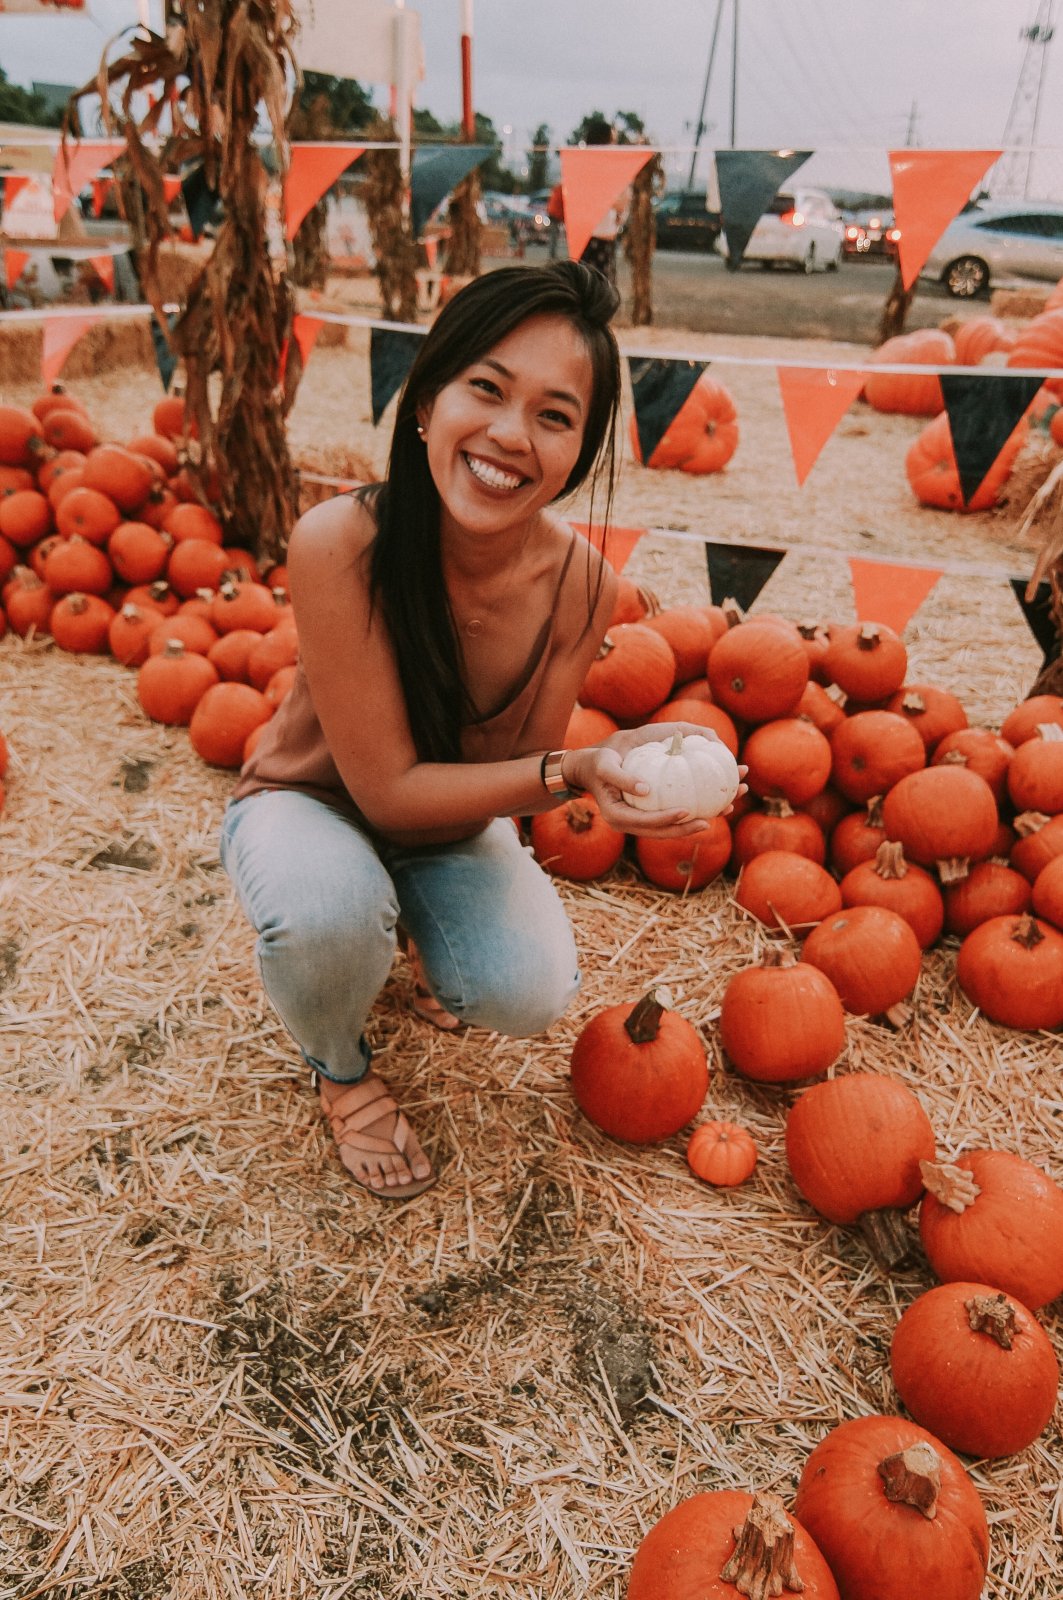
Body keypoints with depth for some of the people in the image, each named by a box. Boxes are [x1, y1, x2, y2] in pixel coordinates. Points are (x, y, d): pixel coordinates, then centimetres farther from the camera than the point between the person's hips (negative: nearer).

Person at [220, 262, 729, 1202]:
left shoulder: (581, 583, -22)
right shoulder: (340, 543, -33)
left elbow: (522, 770, -12)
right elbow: (386, 789, -29)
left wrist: (595, 770, -35)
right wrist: (575, 770, -40)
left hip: (452, 822, 3)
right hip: (308, 805, -2)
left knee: (531, 993, -22)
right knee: (328, 911, -36)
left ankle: (417, 930, 17)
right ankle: (339, 1069, 3)